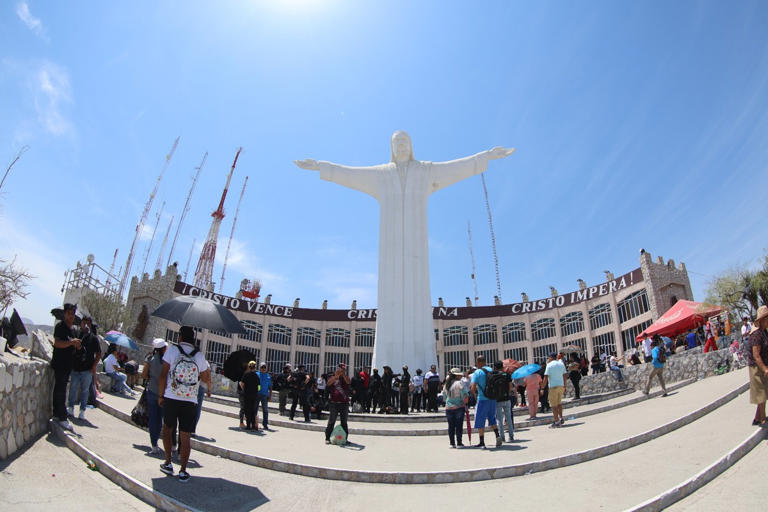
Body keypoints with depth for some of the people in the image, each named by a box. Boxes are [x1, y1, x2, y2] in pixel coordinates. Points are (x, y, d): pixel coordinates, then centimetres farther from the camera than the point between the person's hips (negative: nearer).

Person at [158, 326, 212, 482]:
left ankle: (168, 463, 21)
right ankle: (183, 471, 6)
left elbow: (163, 375, -6)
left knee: (167, 428, 22)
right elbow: (206, 378, 8)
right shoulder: (199, 355, 1)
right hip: (190, 401, 1)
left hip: (170, 399, 0)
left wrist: (160, 395, 4)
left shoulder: (172, 350, -4)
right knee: (185, 437, 6)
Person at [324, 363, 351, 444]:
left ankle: (345, 438, 16)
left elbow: (348, 382, -15)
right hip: (334, 403, -1)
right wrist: (336, 376, -29)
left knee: (344, 422, 8)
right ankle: (327, 438, 8)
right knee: (331, 421, 1)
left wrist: (343, 374, -29)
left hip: (344, 403, 1)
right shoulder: (333, 377, 6)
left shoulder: (346, 377, 8)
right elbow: (329, 383, -14)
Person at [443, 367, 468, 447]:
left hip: (448, 408, 5)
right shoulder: (459, 383, -11)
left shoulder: (446, 385, 8)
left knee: (451, 426, 9)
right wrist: (465, 403, 3)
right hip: (459, 407, -5)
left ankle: (452, 443, 11)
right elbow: (465, 395, -14)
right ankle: (459, 443, 5)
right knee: (459, 425, 2)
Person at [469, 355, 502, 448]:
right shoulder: (491, 370, 6)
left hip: (482, 399, -6)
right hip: (492, 398, 6)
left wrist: (475, 395, 2)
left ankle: (482, 443, 8)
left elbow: (473, 388, -16)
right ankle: (497, 436, 4)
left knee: (480, 421, 5)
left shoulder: (477, 372, -11)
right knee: (492, 419, 21)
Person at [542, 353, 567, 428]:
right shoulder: (561, 364, 10)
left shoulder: (549, 365, -7)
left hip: (553, 386, -6)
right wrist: (564, 387, 17)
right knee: (559, 403, 21)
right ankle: (561, 418, 16)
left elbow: (546, 377, -12)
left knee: (554, 405, 0)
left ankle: (556, 422, 1)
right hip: (561, 385, 6)